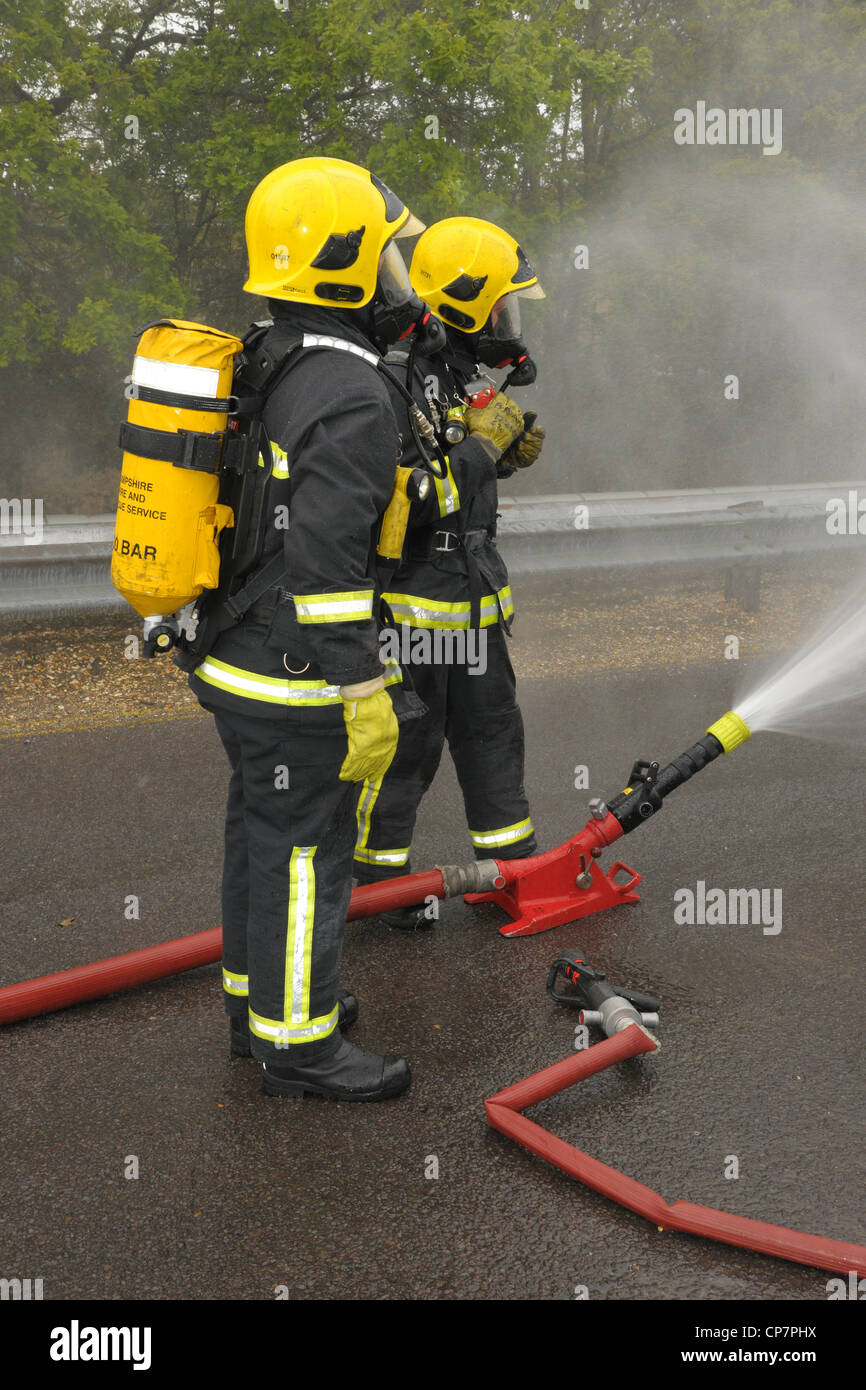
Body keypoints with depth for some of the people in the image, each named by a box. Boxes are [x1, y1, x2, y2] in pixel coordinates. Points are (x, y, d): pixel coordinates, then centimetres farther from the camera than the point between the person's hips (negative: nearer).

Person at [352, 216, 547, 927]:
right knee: (404, 746, 4)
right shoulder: (396, 380, -20)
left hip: (471, 596, 10)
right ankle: (377, 872, 22)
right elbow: (408, 499, -28)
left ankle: (513, 865, 30)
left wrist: (511, 454, 5)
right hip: (412, 599, -9)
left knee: (492, 728, 16)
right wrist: (480, 445, -21)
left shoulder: (461, 374, 11)